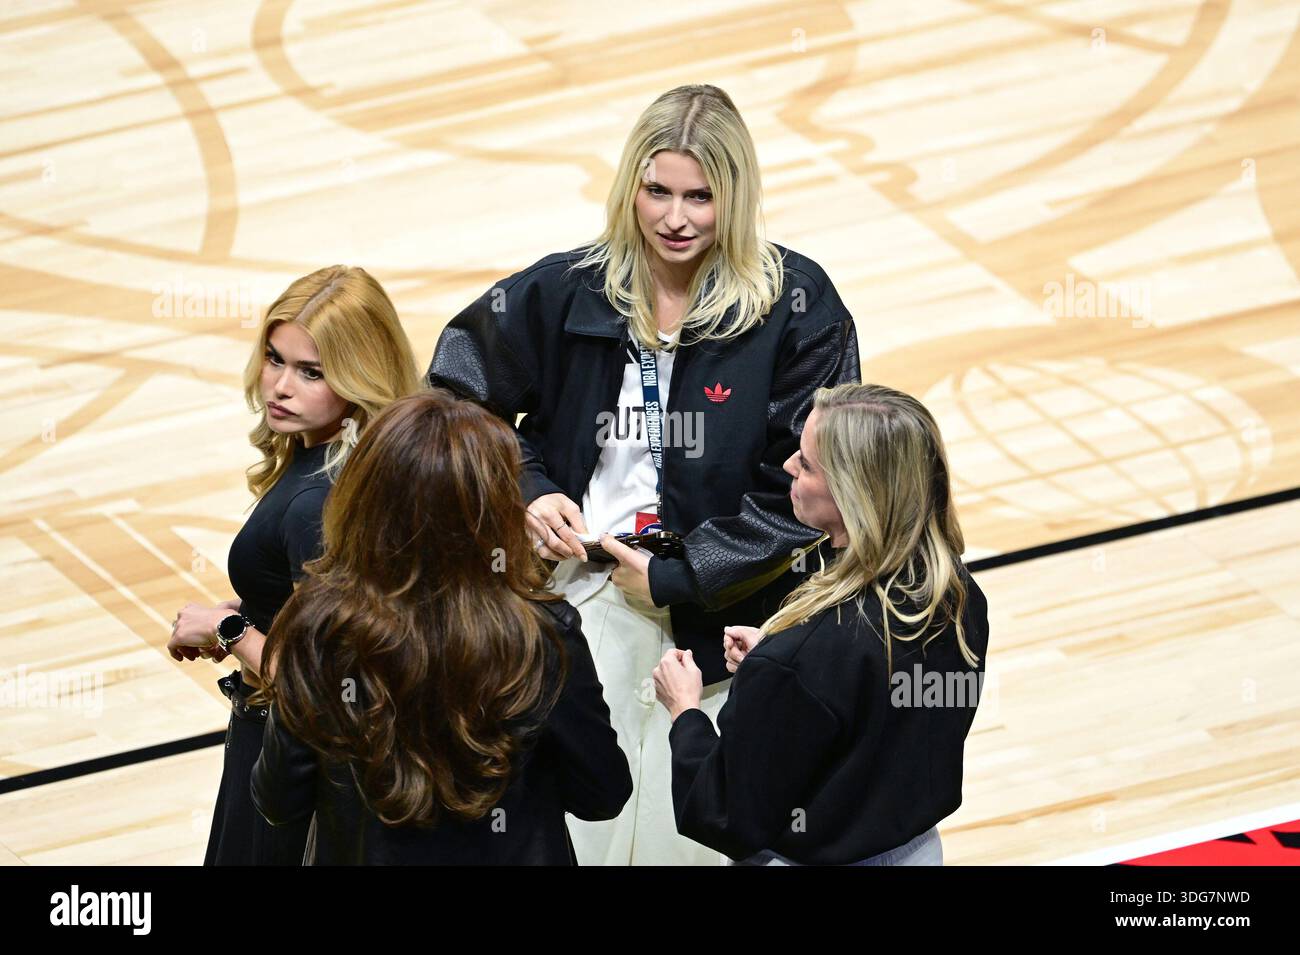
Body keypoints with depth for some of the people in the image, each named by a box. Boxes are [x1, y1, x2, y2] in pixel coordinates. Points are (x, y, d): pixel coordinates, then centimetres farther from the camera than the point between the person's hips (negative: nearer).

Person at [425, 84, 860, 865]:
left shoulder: (797, 305, -9)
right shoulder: (566, 292, -1)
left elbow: (807, 483, -11)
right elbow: (457, 394, 14)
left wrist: (676, 577, -11)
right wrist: (526, 492, -2)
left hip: (722, 618, -2)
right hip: (578, 603, 2)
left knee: (700, 828, 3)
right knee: (570, 823, 7)